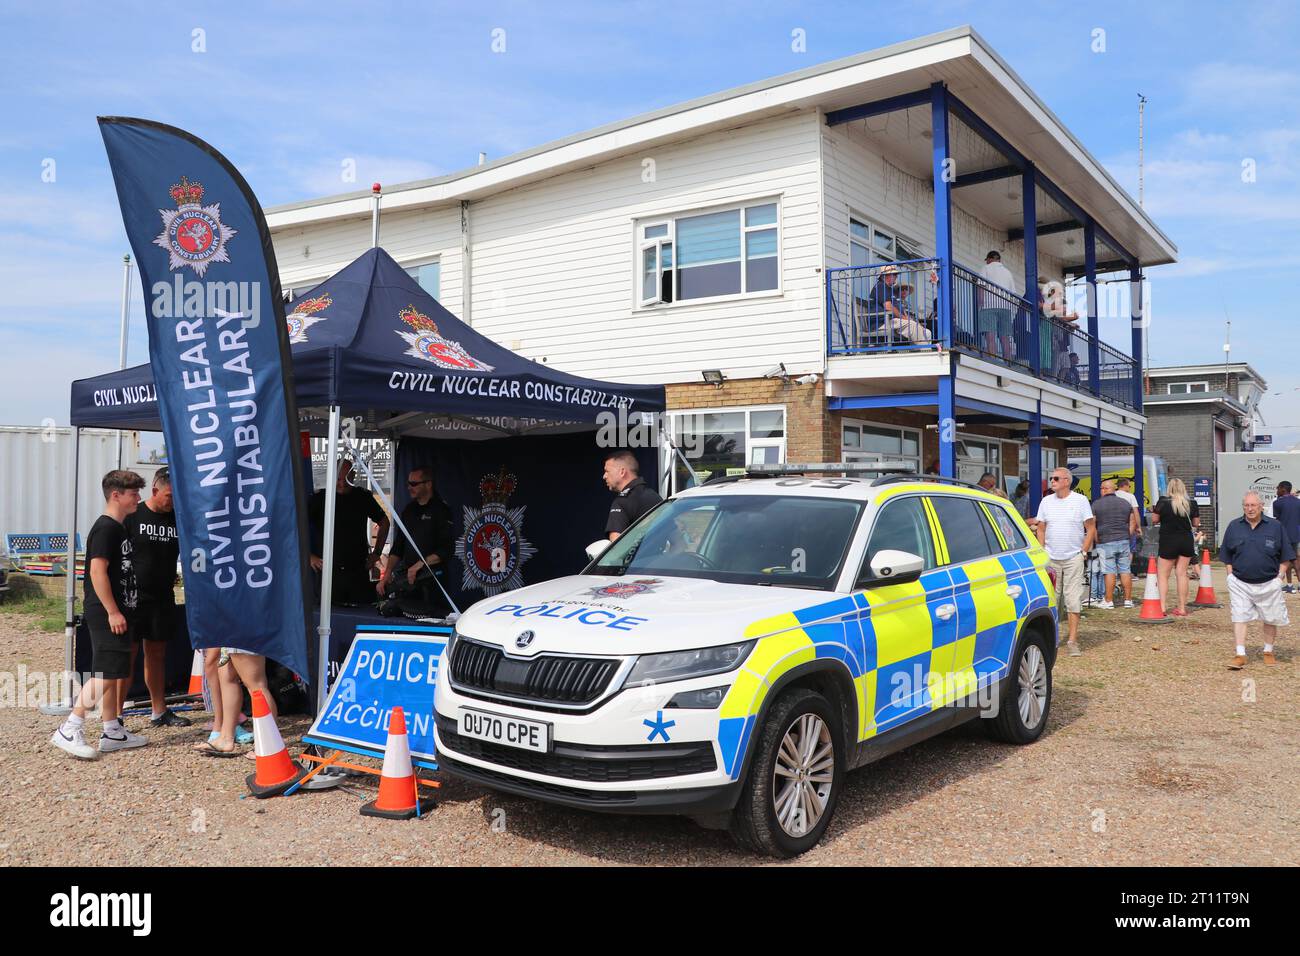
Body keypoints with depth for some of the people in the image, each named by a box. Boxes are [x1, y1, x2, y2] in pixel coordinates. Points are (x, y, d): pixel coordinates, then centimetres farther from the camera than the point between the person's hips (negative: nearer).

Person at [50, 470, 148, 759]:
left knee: (117, 673, 12)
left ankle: (112, 732, 18)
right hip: (106, 615, -10)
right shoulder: (106, 528, -13)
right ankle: (69, 730, -4)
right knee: (104, 675, -10)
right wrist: (112, 612, -21)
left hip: (118, 613, 10)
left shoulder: (119, 528, 16)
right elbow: (97, 570, -21)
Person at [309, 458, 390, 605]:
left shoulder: (363, 497, 8)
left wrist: (377, 552, 14)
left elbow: (383, 522, 21)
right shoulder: (320, 498, 1)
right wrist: (309, 556, -5)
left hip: (359, 572, 2)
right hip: (328, 572, -2)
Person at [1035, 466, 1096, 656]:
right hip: (1050, 559, 3)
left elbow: (1091, 528, 1)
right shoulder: (1046, 501, 8)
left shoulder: (1080, 500, -1)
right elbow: (1041, 528, 12)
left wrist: (1083, 552, -6)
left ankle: (1073, 641, -1)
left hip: (1073, 558, -3)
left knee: (1073, 600, -4)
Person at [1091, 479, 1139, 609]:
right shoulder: (1125, 503, 11)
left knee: (1109, 572, -3)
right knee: (1126, 571, 8)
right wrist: (1127, 536, 16)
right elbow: (1133, 523, 13)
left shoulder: (1096, 504, -4)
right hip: (1124, 541, 4)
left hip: (1105, 543, -4)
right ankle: (1128, 600, 12)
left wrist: (1097, 540, 1)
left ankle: (1108, 601, -1)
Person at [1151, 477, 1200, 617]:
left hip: (1168, 542, -4)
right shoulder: (1192, 504, -1)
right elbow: (1196, 523, 6)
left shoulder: (1163, 502, -10)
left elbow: (1154, 520, -4)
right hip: (1187, 541, 4)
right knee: (1182, 574, 9)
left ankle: (1162, 607, -6)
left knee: (1162, 575, 3)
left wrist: (1154, 510, 15)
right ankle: (1182, 608, 11)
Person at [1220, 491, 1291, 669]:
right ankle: (1240, 655, -1)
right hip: (1240, 583, 0)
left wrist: (1279, 576, -3)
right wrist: (1230, 575, 2)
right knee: (1239, 617, -5)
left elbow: (1285, 555, 5)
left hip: (1268, 584, 0)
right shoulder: (1234, 526, 4)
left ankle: (1268, 652, 30)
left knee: (1270, 619, 11)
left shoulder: (1275, 526, 0)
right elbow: (1226, 555, 11)